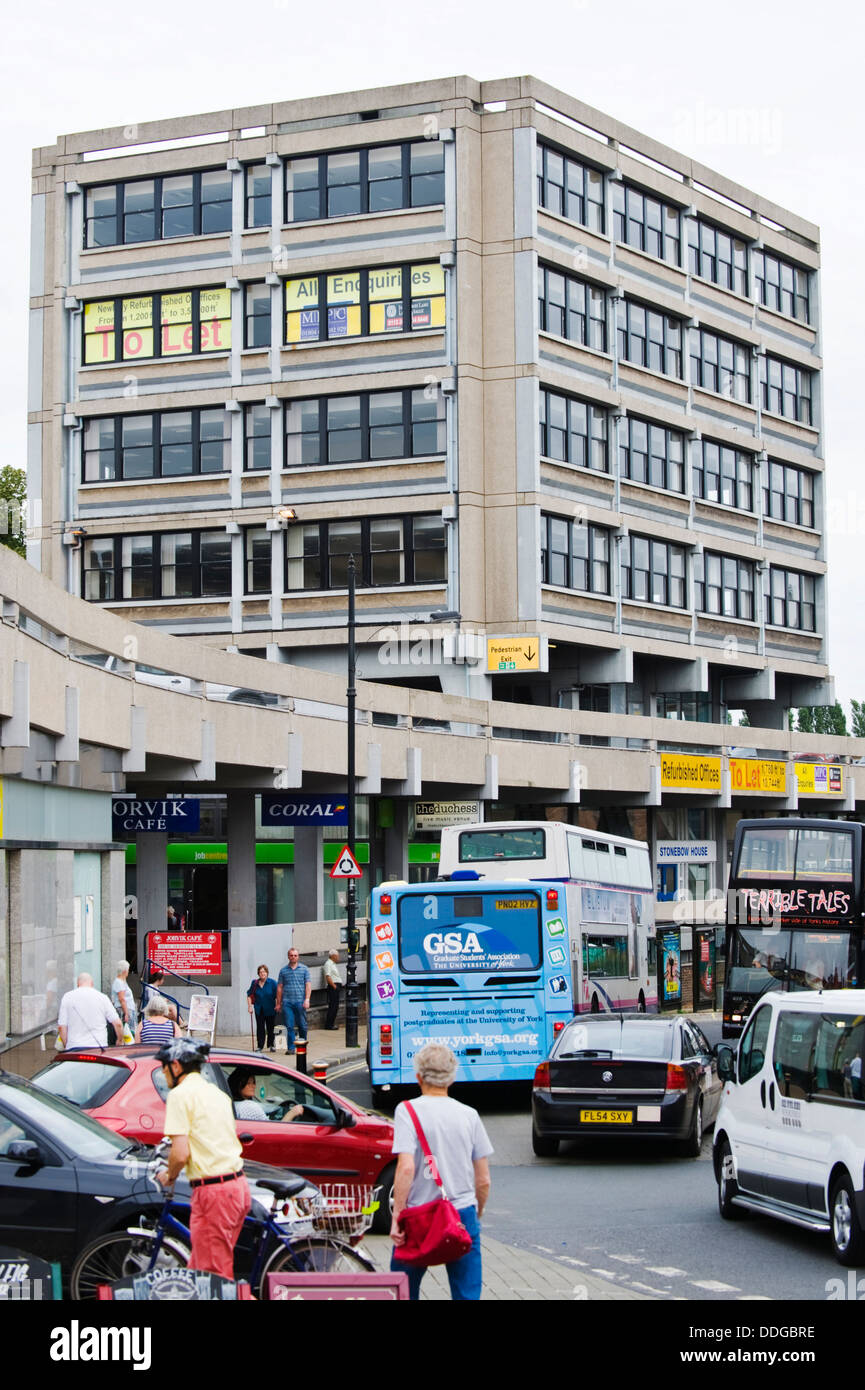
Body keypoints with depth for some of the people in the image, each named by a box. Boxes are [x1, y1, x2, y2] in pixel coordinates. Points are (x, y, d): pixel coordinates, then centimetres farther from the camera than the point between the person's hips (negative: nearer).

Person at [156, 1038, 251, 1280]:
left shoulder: (180, 1094, -8)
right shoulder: (217, 1093, 18)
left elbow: (181, 1154, -15)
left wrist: (169, 1175, 4)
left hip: (213, 1192, -9)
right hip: (239, 1185, 9)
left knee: (214, 1274, -2)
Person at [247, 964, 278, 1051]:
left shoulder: (272, 983, -6)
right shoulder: (255, 983, 2)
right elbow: (249, 995, 10)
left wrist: (277, 1006, -14)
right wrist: (250, 1006, 3)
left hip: (270, 1010, -2)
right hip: (259, 1010, 2)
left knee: (270, 1028, 6)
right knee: (260, 1028, -2)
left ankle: (270, 1046, 20)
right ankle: (259, 1046, 0)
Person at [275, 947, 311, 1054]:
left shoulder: (304, 969, 8)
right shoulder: (283, 970, 10)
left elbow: (308, 985, 3)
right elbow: (279, 987, 12)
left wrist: (307, 999, -9)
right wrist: (278, 1003, 8)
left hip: (300, 1002, 0)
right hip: (287, 1002, 0)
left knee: (302, 1025, 5)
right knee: (289, 1026, -5)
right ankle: (290, 1048, -4)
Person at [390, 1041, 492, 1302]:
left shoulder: (408, 1111, -6)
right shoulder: (469, 1115, 4)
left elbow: (406, 1168, -17)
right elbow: (483, 1180, 6)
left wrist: (397, 1218, -12)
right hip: (464, 1215, 2)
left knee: (405, 1290, 12)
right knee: (467, 1294, 5)